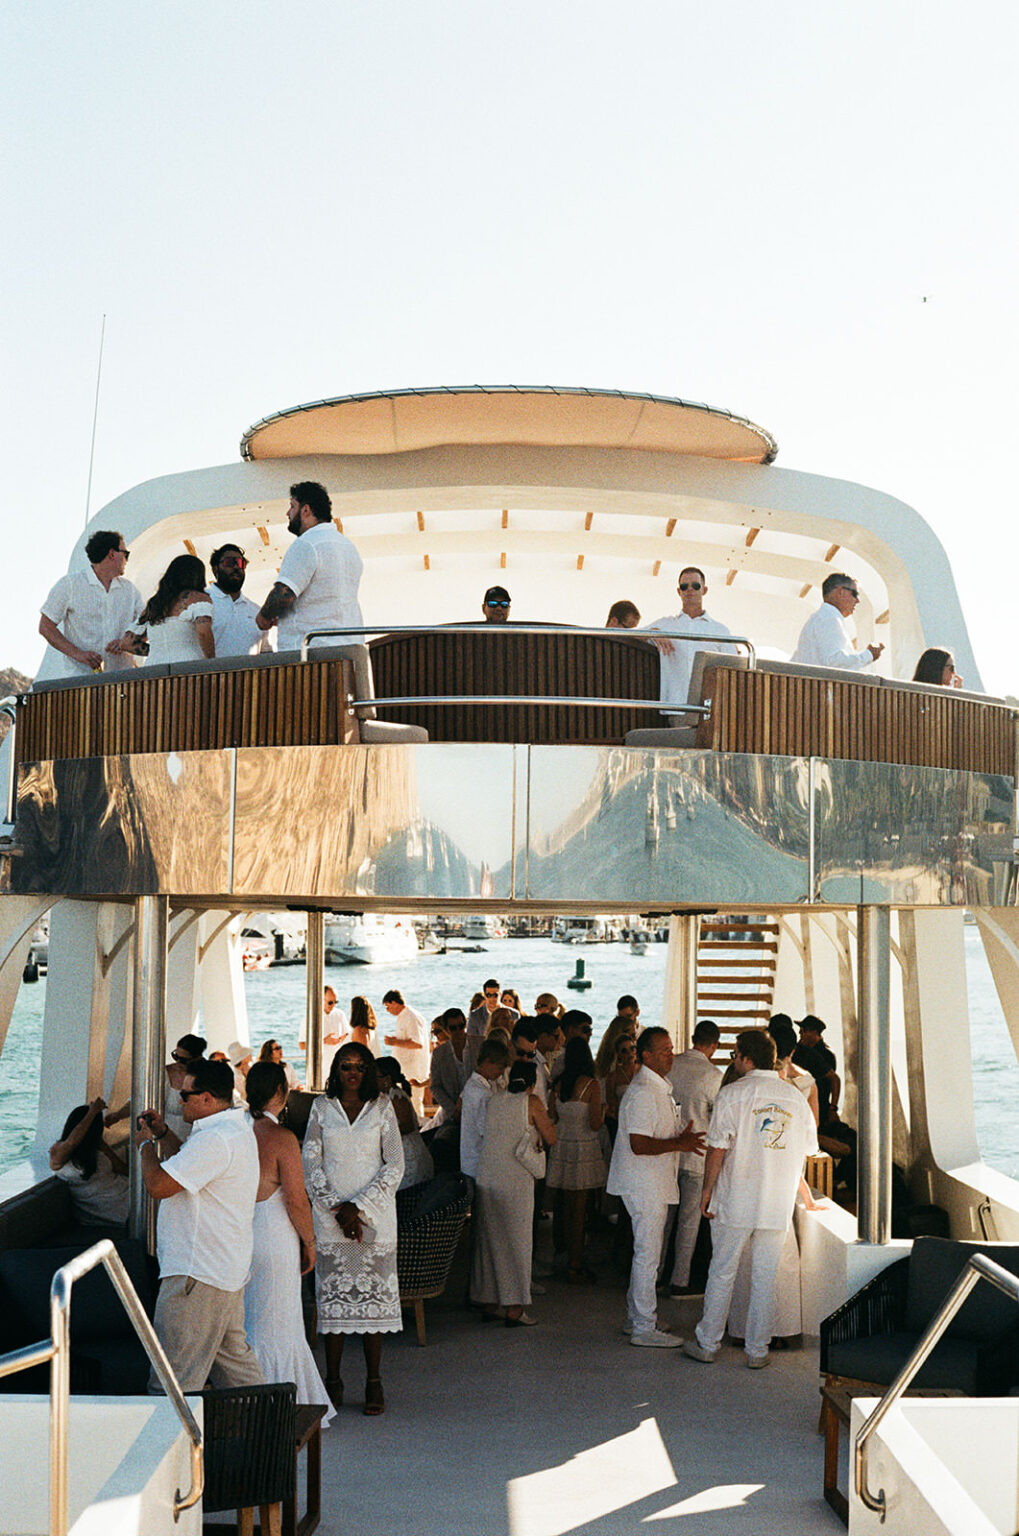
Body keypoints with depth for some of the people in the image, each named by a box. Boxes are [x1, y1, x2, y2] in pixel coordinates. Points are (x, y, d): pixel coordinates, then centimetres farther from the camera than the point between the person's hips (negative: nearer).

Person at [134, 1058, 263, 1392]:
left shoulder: (215, 1139, -21)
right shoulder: (238, 1128, 14)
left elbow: (158, 1185, -22)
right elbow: (190, 1168, 29)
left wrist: (145, 1144, -5)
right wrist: (163, 1133, 18)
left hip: (198, 1273, -11)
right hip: (228, 1271, 11)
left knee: (175, 1379, -7)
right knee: (233, 1357, 18)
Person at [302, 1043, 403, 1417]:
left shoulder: (381, 1108, 5)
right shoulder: (322, 1107, 7)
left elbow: (394, 1166, 0)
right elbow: (311, 1164, 3)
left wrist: (359, 1207, -9)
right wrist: (336, 1208, -8)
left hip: (374, 1213, 0)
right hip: (330, 1215, 0)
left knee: (374, 1294, -1)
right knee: (333, 1296, 0)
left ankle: (374, 1383, 5)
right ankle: (333, 1382, 8)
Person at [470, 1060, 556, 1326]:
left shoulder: (493, 1101, 10)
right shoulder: (531, 1102, -5)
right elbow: (551, 1139, -2)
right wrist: (547, 1119, 17)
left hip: (487, 1177, 5)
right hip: (516, 1181, -5)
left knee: (489, 1237, 13)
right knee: (517, 1239, 2)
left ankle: (489, 1303, 19)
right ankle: (513, 1308, 2)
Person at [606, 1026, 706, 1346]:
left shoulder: (658, 1088, 15)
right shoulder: (643, 1092, -19)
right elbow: (639, 1145, -25)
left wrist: (681, 1139, 7)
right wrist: (679, 1144, -23)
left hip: (654, 1185, 10)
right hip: (644, 1186, -10)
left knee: (646, 1253, 17)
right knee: (648, 1255, -5)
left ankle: (636, 1318, 26)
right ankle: (644, 1328, 1)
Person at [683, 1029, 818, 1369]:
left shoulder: (732, 1095, -9)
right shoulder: (796, 1097, 4)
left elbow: (717, 1149, -10)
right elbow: (806, 1150, 10)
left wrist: (708, 1189, 1)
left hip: (736, 1201, -3)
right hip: (778, 1206, 3)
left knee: (722, 1272, 8)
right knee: (765, 1277, 9)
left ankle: (707, 1343, 16)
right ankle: (757, 1350, 14)